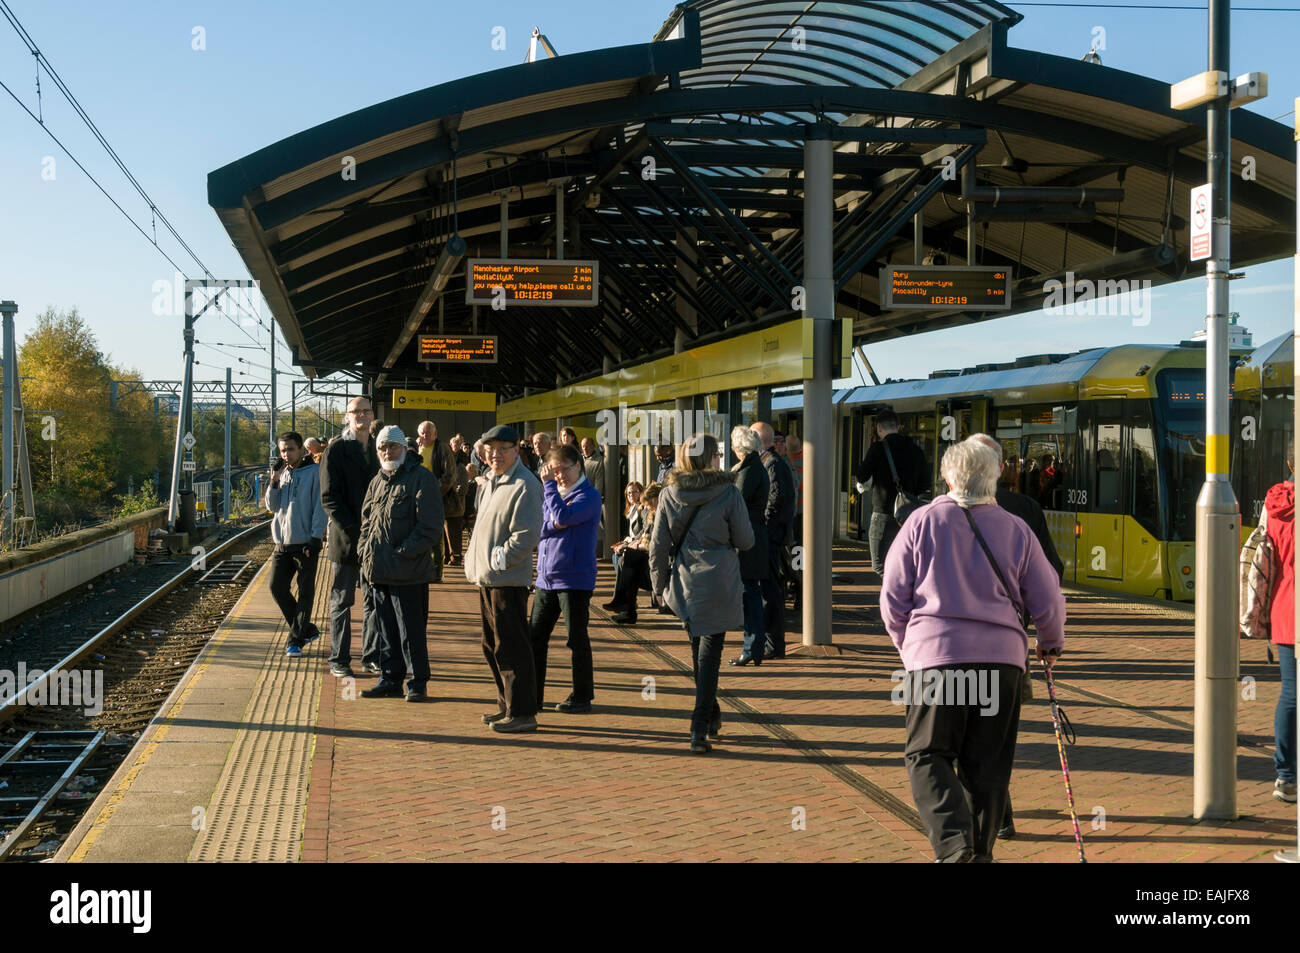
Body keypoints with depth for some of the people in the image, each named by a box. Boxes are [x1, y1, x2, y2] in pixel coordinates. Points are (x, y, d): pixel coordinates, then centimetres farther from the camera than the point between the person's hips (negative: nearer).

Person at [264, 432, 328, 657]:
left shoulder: (314, 472, -5)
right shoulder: (282, 473, 13)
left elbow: (320, 506, -8)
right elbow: (271, 505, 11)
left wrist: (316, 537, -15)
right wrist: (274, 481, -4)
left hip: (306, 543, -6)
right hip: (282, 543, 6)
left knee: (305, 592, -2)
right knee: (278, 588, 3)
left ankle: (296, 641, 3)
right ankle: (307, 630, 17)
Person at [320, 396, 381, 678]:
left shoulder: (377, 449, 11)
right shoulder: (337, 449, -4)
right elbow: (329, 497, -9)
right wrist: (353, 529, -15)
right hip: (346, 538, -5)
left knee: (374, 601, 9)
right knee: (342, 602, 3)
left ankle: (371, 656, 17)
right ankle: (339, 661, 10)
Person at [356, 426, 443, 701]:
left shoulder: (421, 479, -7)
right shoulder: (377, 482, 17)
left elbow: (431, 526, -13)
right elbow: (366, 520, 24)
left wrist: (403, 552, -17)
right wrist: (364, 549, 7)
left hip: (408, 572, -7)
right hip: (379, 570, 7)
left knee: (411, 630, -2)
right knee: (386, 629, 14)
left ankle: (417, 682, 7)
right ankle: (390, 679, 23)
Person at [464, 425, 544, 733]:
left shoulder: (524, 485, -15)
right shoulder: (490, 482, 15)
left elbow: (527, 535, -21)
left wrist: (498, 560, -17)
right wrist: (475, 561, 15)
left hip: (508, 580, -10)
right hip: (487, 579, 10)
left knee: (510, 647, -6)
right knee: (492, 646, 16)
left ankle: (522, 713, 0)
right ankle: (507, 705, 27)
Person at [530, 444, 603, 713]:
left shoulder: (588, 496, -7)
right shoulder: (552, 493, 14)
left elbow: (563, 517, -23)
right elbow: (540, 528, 4)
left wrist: (549, 485, -16)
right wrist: (554, 524, -15)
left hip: (574, 578, -7)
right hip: (547, 577, 7)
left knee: (577, 640, 2)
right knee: (535, 637, 7)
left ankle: (582, 697, 12)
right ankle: (533, 697, 15)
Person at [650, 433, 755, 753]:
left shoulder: (669, 495, -1)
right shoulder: (728, 493, -9)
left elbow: (658, 544, 2)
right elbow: (745, 540, -3)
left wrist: (660, 583, 12)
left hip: (684, 584, 3)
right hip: (719, 586, -3)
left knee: (698, 651, 19)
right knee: (710, 652, 0)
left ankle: (711, 716, 31)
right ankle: (700, 728, -7)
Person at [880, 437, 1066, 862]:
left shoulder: (923, 521, 1)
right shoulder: (1016, 529, 6)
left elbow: (892, 598, 4)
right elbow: (1048, 601, 10)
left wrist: (909, 646, 20)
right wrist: (1051, 643, 31)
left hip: (936, 654, -2)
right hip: (1002, 657, 2)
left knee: (927, 755, 4)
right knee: (987, 763, 11)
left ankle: (953, 843, -14)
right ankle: (980, 851, 15)